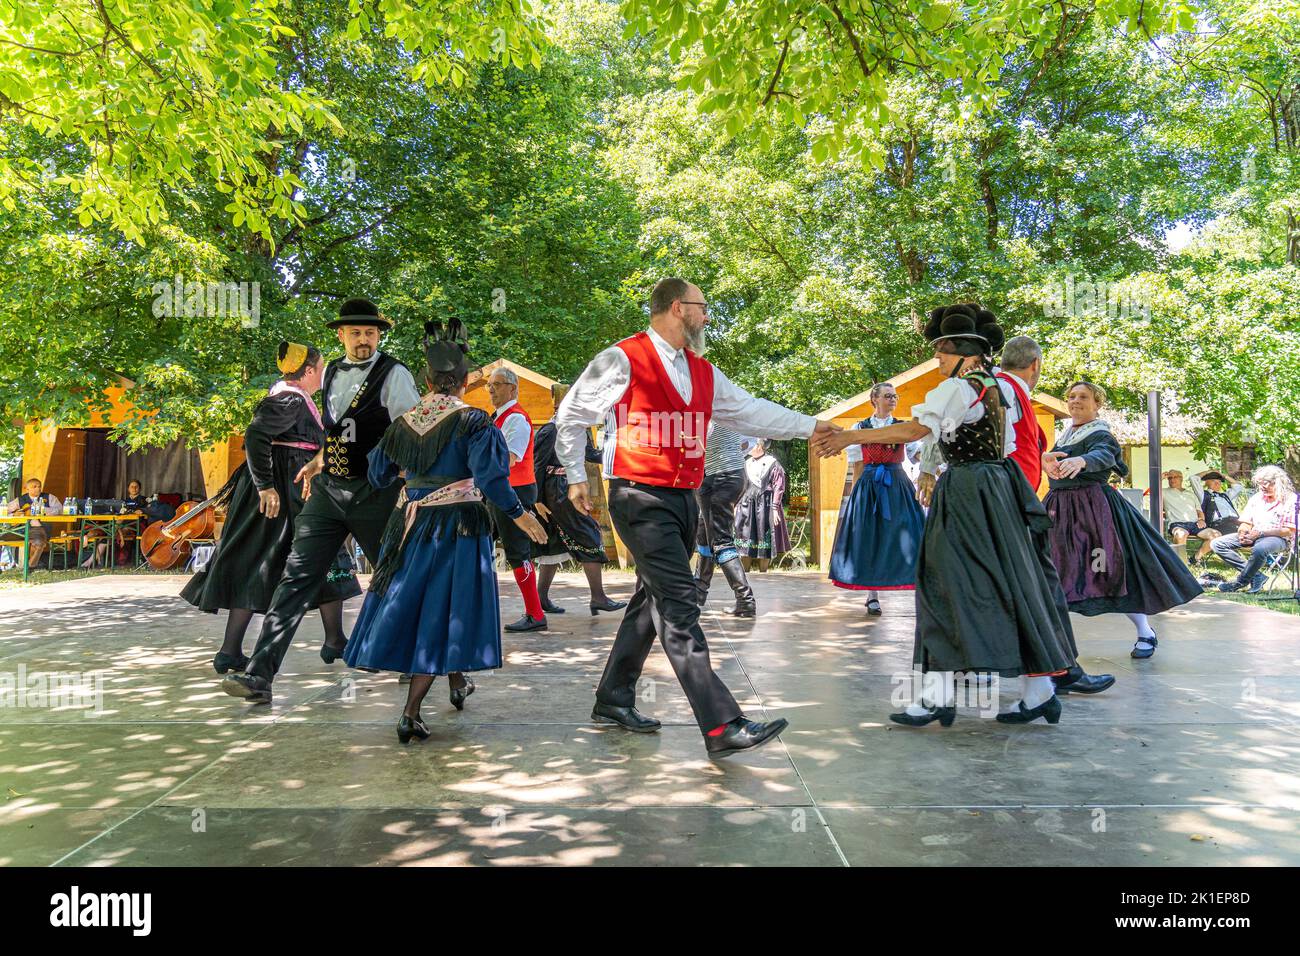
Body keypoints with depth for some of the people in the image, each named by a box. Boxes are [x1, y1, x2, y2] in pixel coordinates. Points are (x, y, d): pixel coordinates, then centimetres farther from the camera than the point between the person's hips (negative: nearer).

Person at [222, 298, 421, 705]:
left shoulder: (393, 374, -5)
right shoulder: (331, 373, 13)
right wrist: (319, 462, 17)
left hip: (375, 493, -5)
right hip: (327, 489, 5)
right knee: (297, 576, -3)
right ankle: (259, 675, -3)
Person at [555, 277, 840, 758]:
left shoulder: (703, 373, 15)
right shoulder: (623, 360, -6)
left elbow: (749, 410, 18)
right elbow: (571, 415, 2)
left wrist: (810, 426, 12)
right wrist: (576, 477, 4)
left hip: (682, 499, 8)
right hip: (640, 497, -8)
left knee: (653, 600, 14)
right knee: (678, 603, -14)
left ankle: (613, 701, 28)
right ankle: (722, 726, -16)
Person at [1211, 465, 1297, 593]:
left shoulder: (1291, 500, -6)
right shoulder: (1257, 497, 13)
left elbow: (1290, 531, -13)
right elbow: (1246, 522, 13)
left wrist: (1261, 533, -21)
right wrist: (1242, 532, -12)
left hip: (1278, 538, -7)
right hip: (1253, 536, 7)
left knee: (1260, 549, -43)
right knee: (1217, 544, -12)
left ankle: (1242, 581, -19)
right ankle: (1256, 575, -18)